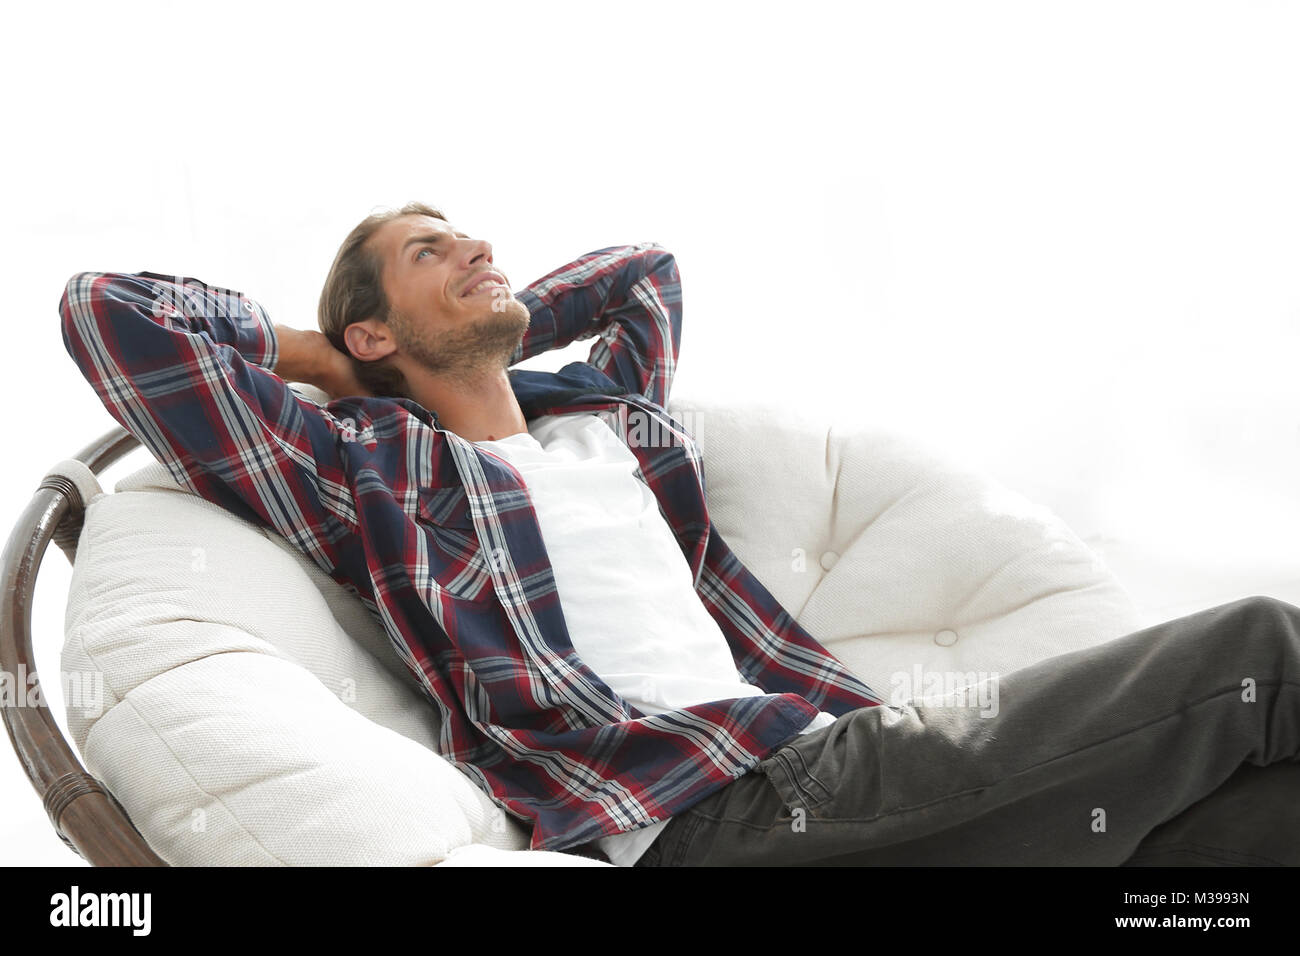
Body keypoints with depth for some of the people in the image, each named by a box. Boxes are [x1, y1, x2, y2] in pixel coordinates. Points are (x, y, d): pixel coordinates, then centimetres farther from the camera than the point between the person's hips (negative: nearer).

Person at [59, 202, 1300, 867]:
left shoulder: (602, 408, 24)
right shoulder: (370, 470, 5)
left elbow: (648, 266, 44)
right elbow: (107, 309, 1)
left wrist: (495, 324, 31)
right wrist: (312, 358, 14)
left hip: (834, 750, 8)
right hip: (697, 817, -8)